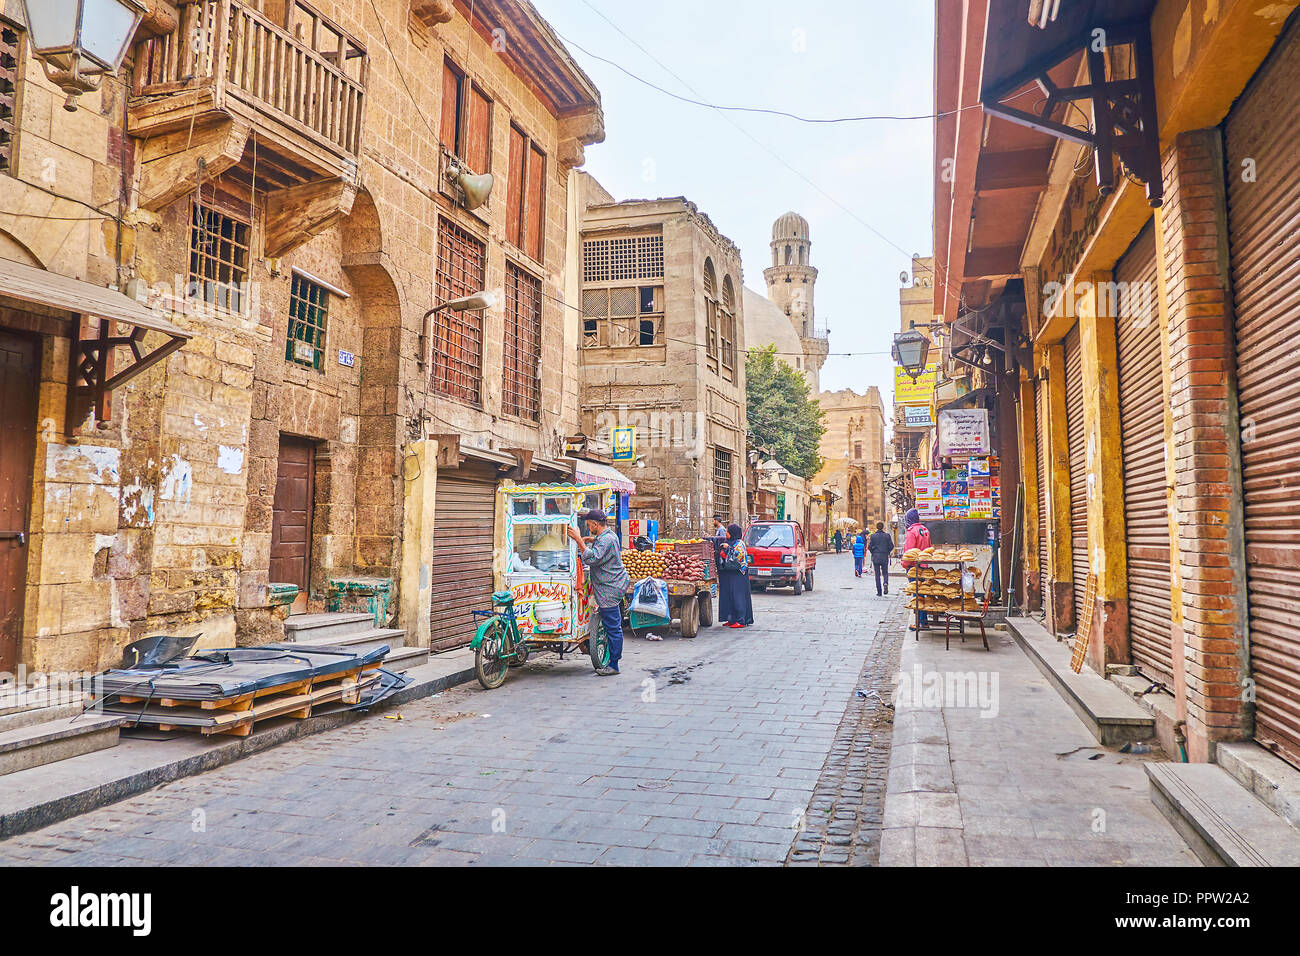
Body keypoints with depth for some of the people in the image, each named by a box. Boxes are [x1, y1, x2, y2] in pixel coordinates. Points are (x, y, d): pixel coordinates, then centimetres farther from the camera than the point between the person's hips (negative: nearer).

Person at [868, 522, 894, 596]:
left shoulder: (873, 536, -4)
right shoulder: (887, 535, -3)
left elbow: (869, 547, -5)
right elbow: (891, 546, -3)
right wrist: (888, 552, 14)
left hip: (875, 557, 0)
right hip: (884, 557, 0)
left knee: (877, 574, 6)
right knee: (885, 572, 12)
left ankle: (879, 591, 5)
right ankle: (886, 583, -18)